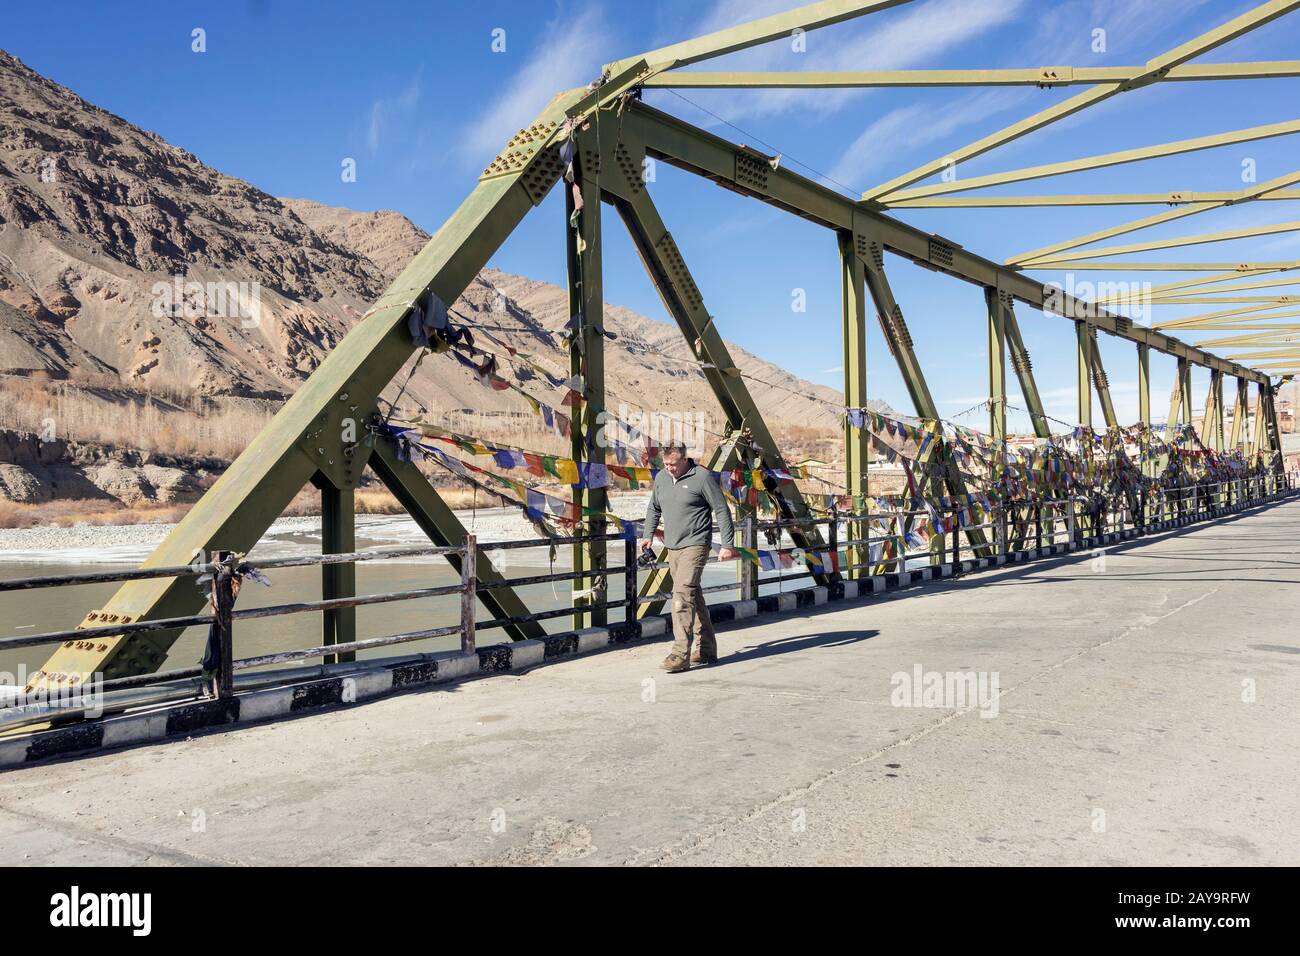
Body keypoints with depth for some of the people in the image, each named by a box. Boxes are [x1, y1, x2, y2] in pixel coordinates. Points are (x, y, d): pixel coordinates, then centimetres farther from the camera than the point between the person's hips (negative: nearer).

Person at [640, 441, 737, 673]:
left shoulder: (702, 477, -10)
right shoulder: (661, 478, 9)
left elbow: (722, 511, -7)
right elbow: (653, 508, 24)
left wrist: (727, 545, -9)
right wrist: (648, 536, 16)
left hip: (695, 545, -7)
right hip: (672, 547, 7)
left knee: (683, 595, -18)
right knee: (693, 597, 13)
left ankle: (680, 654, -19)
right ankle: (706, 649, 23)